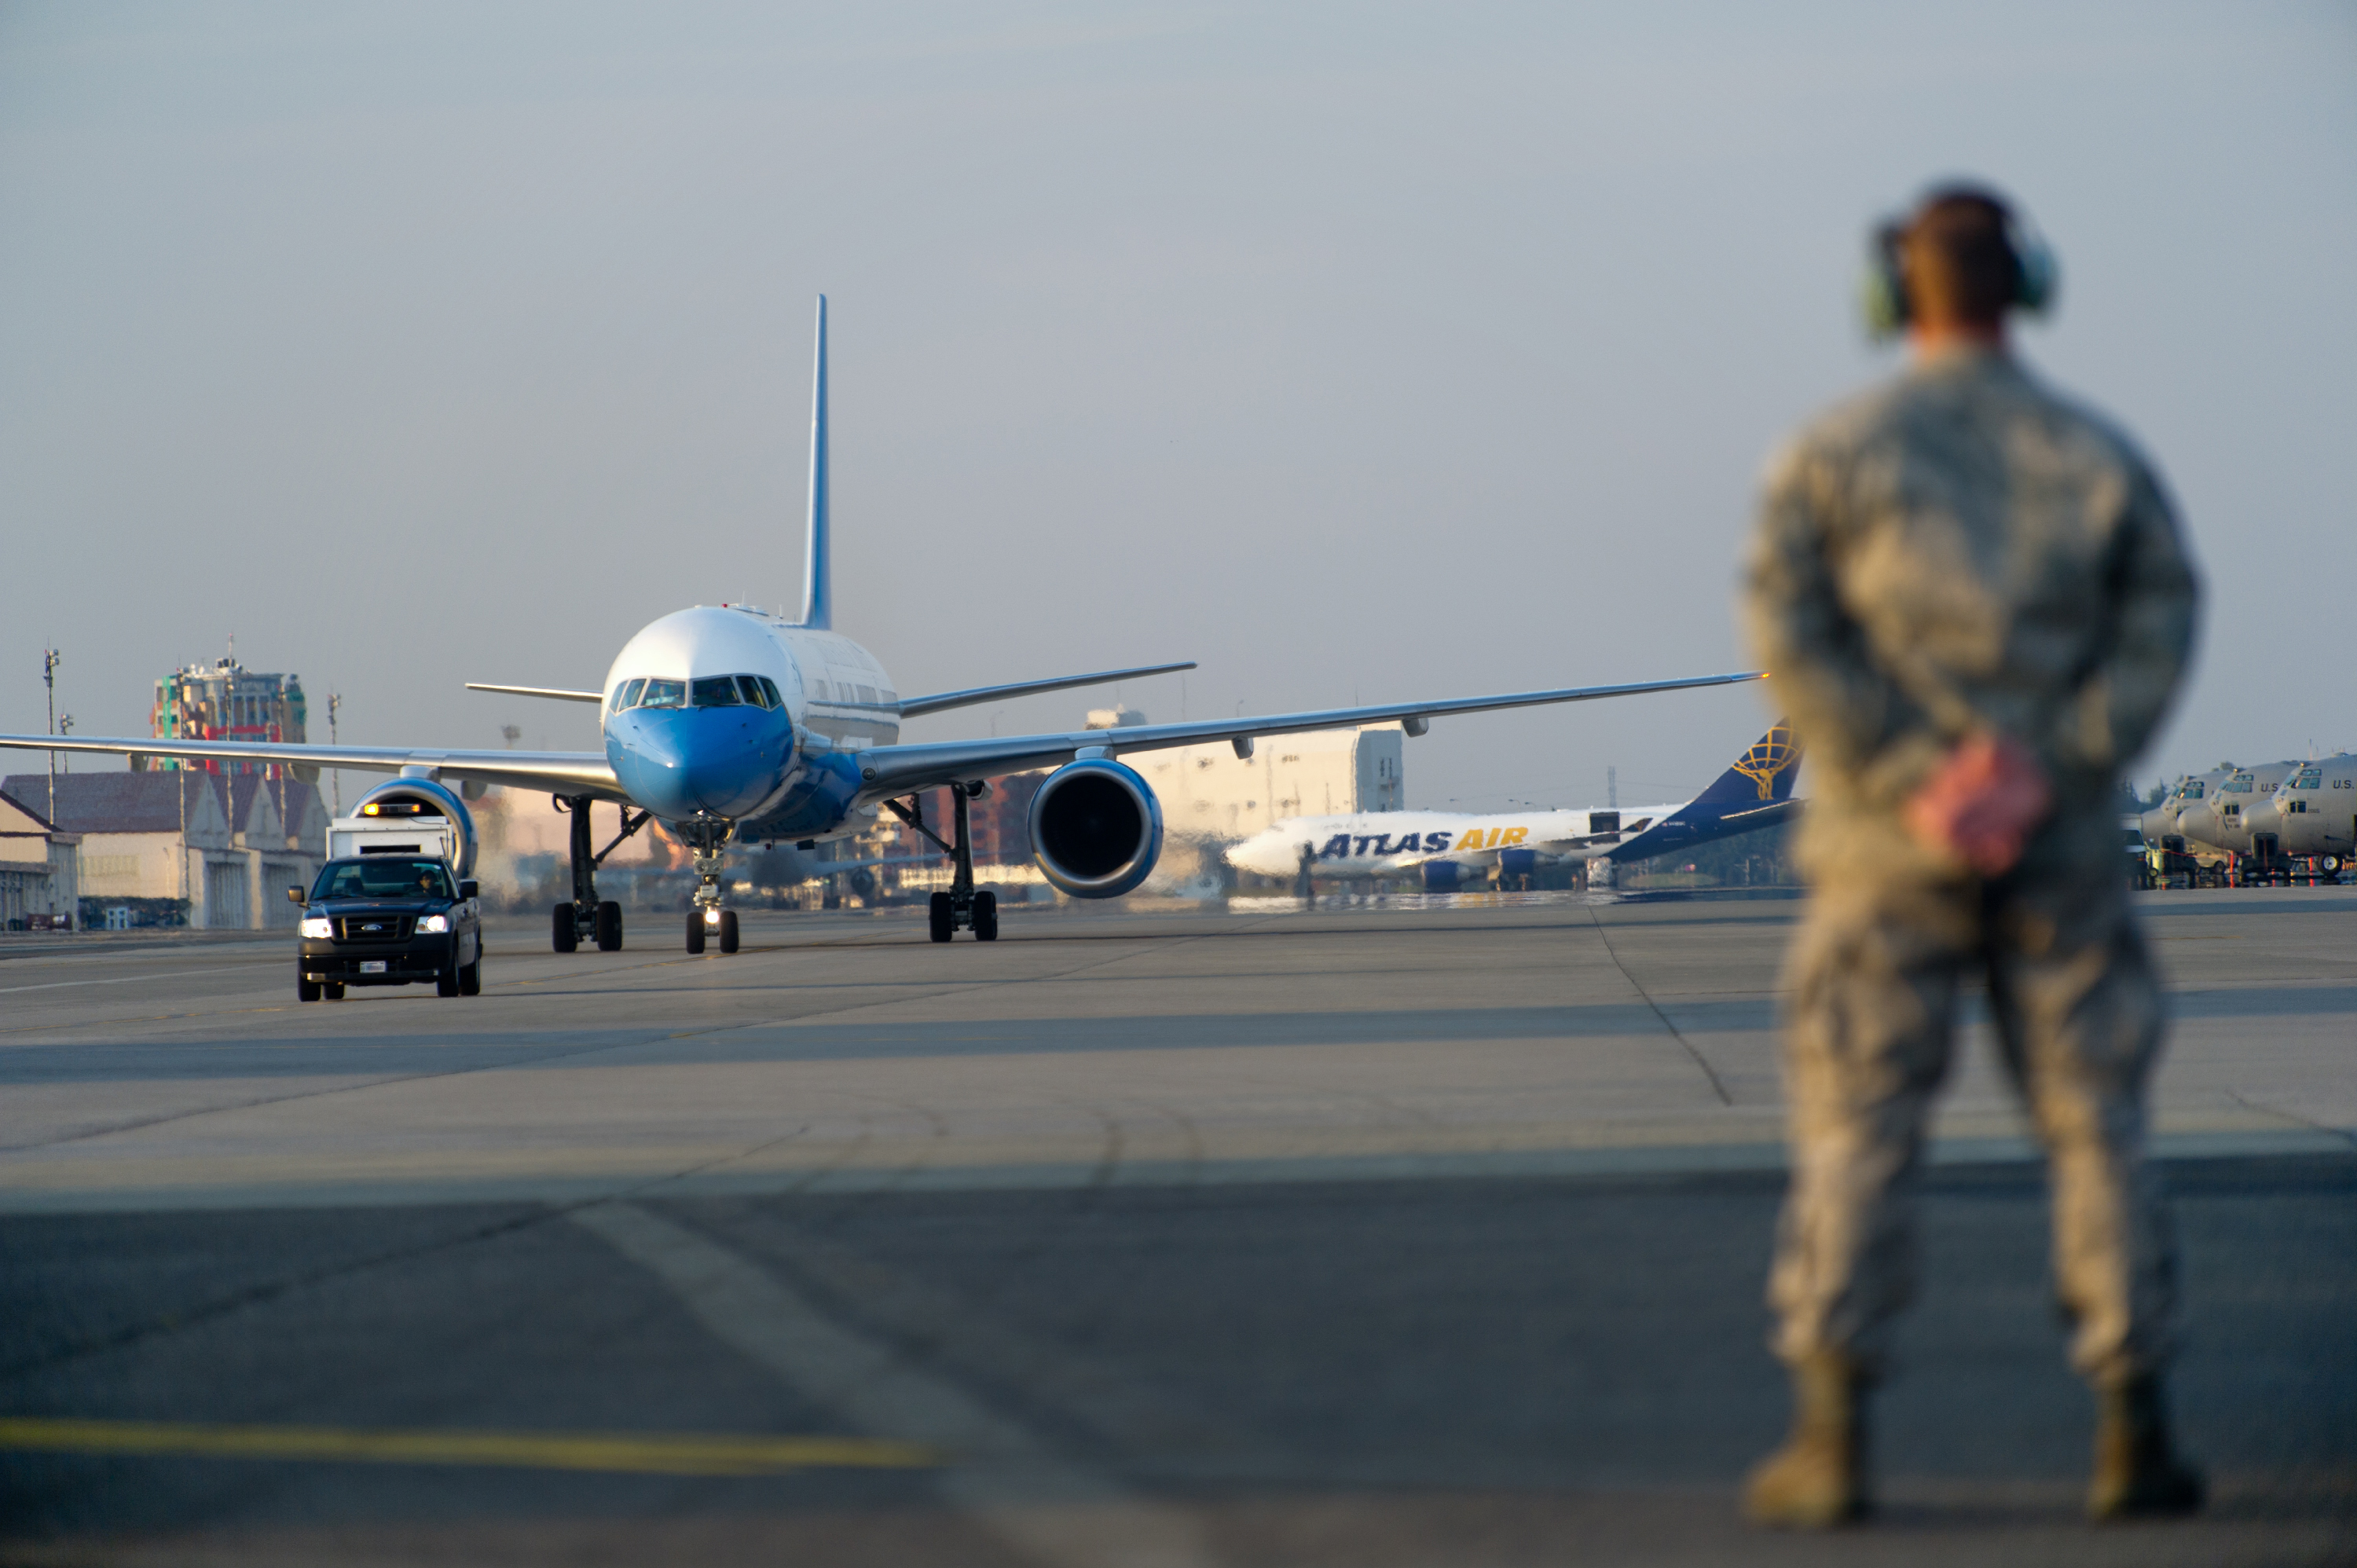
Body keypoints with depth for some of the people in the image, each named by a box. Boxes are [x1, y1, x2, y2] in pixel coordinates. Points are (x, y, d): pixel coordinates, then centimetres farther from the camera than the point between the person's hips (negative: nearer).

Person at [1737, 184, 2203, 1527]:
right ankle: (2135, 1442, 5)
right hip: (2063, 854, 1)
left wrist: (1911, 788, -13)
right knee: (2097, 1129, 6)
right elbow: (2159, 625, -7)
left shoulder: (1838, 449, 0)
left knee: (1859, 1132, 2)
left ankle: (1831, 1442, -4)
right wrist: (2044, 780, -13)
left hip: (1889, 852, -1)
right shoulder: (2099, 456, 4)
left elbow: (1791, 627, -11)